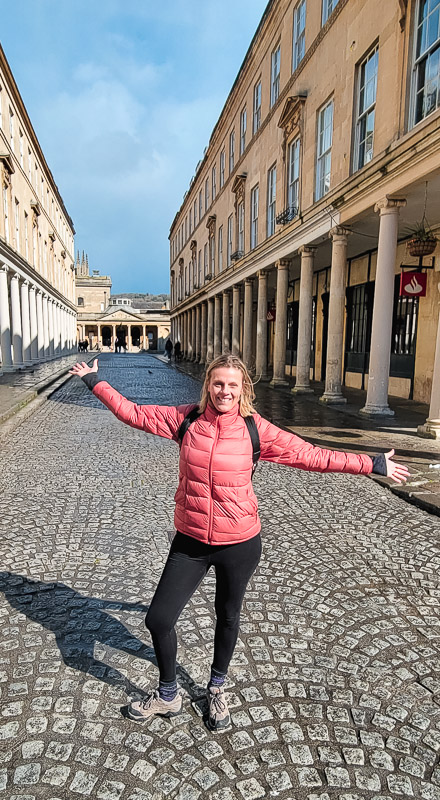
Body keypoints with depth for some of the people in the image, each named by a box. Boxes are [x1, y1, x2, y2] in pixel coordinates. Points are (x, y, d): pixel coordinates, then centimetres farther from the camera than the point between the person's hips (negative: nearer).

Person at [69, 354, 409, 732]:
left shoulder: (255, 429, -12)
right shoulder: (186, 418, -7)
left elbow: (311, 456, -8)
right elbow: (134, 414, 2)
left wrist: (372, 465, -8)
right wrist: (95, 382, 7)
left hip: (239, 544, -1)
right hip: (190, 542, 2)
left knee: (228, 617, 20)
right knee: (158, 619, 7)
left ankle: (217, 689, 52)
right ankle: (168, 694, 38)